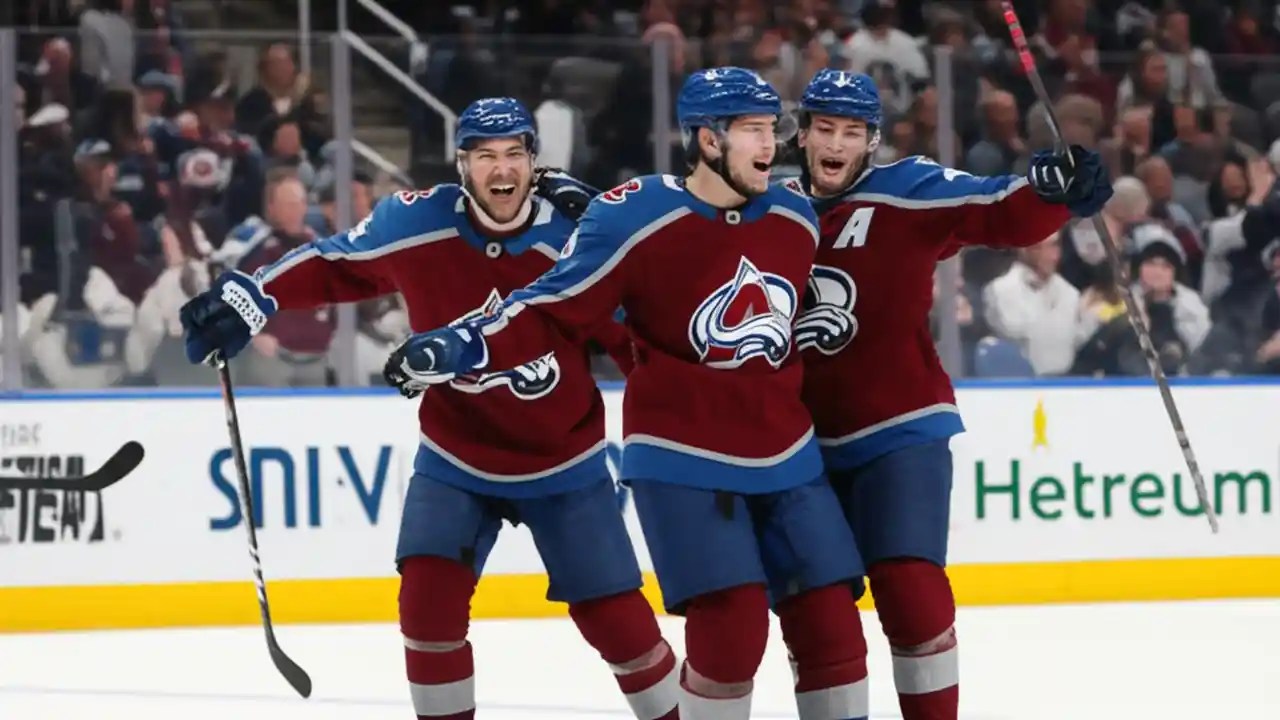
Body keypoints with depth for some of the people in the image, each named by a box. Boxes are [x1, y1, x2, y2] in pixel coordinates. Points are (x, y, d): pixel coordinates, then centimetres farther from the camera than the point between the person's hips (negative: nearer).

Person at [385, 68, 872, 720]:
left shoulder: (795, 219, 2)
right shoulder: (635, 220, -16)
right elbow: (553, 312, -13)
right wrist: (461, 349, -21)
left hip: (784, 457, 5)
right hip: (681, 459, -5)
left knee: (829, 620, 2)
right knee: (730, 622, -15)